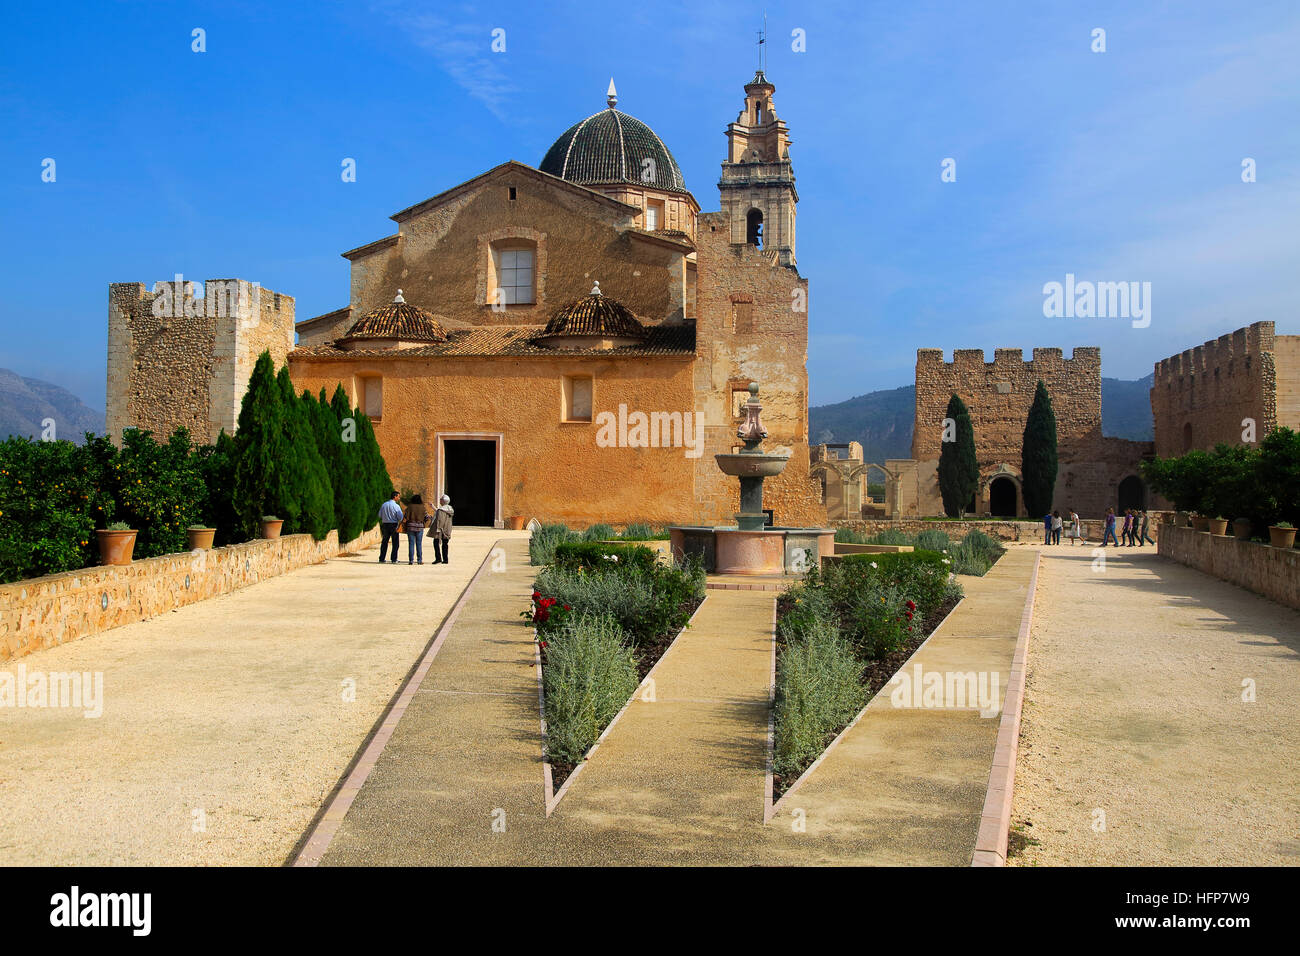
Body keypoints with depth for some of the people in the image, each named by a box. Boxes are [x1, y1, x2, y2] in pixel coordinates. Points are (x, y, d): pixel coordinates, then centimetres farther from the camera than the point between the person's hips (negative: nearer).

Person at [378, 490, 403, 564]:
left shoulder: (384, 505, 4)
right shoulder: (396, 506, -11)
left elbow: (380, 515, 7)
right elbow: (400, 517, -17)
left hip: (385, 524, 4)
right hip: (394, 525, -4)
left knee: (384, 541, 12)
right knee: (395, 542, 3)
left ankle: (381, 559, 12)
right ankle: (394, 559, 1)